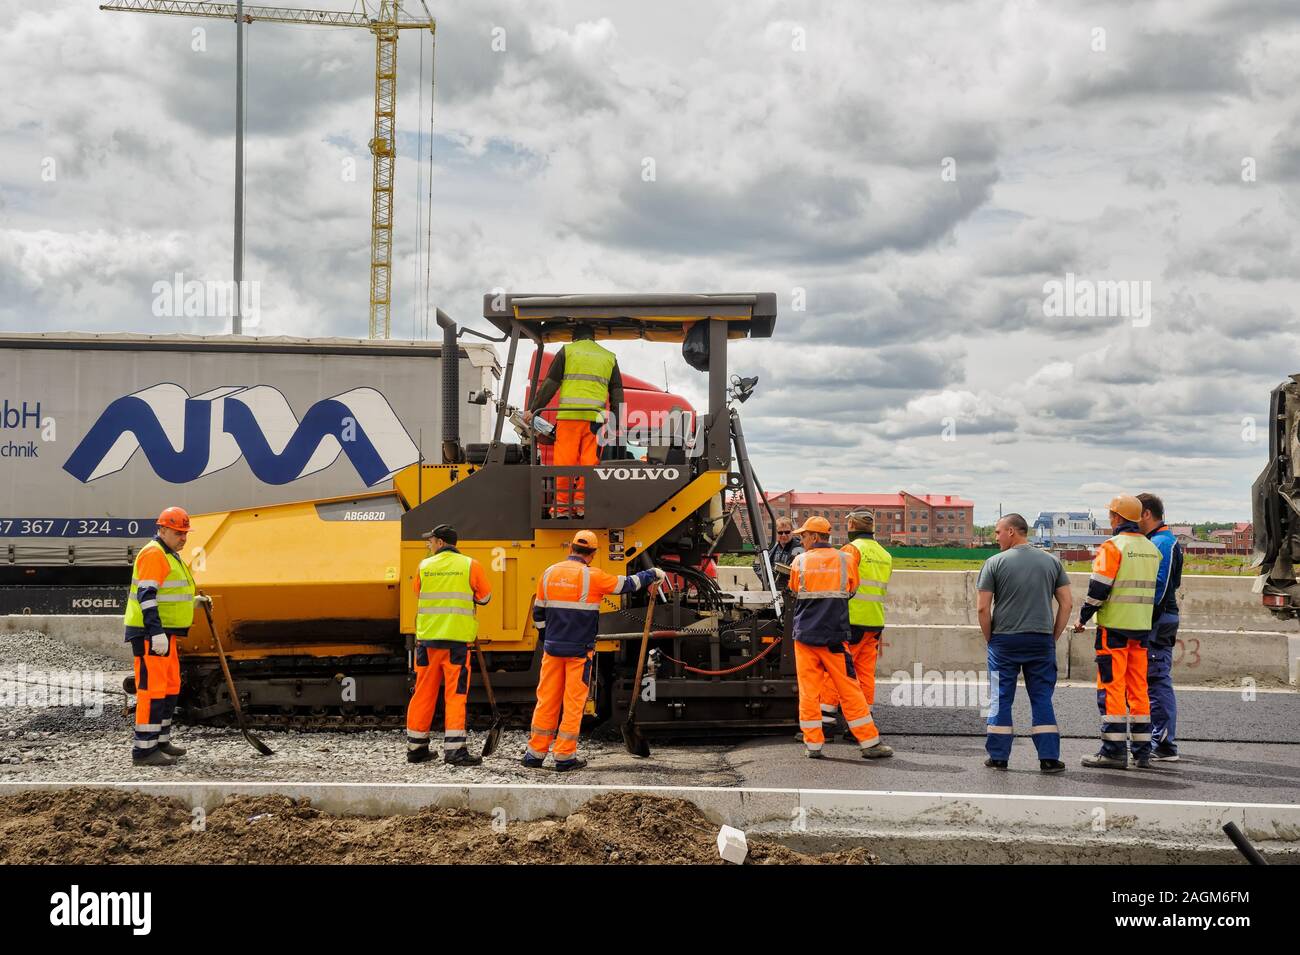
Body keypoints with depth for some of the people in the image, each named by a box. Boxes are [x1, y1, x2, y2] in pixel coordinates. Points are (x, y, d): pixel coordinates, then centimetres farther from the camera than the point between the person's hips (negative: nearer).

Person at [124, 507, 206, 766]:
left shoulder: (169, 555, 21)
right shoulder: (153, 554, -13)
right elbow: (147, 596, -21)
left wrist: (194, 601, 21)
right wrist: (156, 632, -27)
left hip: (163, 632, 11)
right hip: (149, 633, -11)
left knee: (171, 686, 17)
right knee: (152, 687, -12)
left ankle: (160, 741, 27)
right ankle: (144, 749, -11)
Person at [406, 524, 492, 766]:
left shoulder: (424, 566, 4)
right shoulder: (470, 565, -2)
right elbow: (485, 597, 7)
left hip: (427, 638, 3)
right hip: (457, 639, -3)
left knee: (423, 693, 11)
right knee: (456, 694, -2)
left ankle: (416, 747, 18)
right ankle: (454, 749, -8)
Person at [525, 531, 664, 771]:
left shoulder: (549, 573, 4)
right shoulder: (592, 576, -11)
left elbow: (538, 612, 11)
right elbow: (628, 584, -2)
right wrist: (652, 574, 15)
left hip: (552, 647, 4)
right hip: (579, 650, -4)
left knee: (547, 699, 9)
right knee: (574, 702, 2)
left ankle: (536, 753, 13)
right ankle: (565, 756, 3)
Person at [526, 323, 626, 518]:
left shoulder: (567, 351, 12)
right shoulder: (610, 357, 21)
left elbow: (550, 385, 6)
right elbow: (617, 394, 19)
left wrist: (533, 410, 10)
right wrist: (617, 425, 20)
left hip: (569, 415, -2)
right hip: (595, 417, 2)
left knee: (564, 460, -1)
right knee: (589, 462, 1)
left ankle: (561, 507, -2)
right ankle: (582, 505, -1)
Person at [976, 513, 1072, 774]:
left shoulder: (995, 563, -3)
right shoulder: (1051, 561, 7)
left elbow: (983, 608, -5)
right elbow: (1067, 603, 4)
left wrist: (989, 638, 7)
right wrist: (1054, 636, 11)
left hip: (1004, 641, -2)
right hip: (1042, 640, 2)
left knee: (1001, 699, 6)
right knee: (1042, 698, 7)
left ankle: (998, 756, 9)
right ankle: (1049, 758, 5)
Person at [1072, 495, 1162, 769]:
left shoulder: (1113, 547, -11)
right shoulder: (1152, 549, 12)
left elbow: (1098, 589, -13)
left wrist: (1082, 618, -2)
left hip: (1114, 626, -7)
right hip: (1142, 627, 7)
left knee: (1111, 687, -4)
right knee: (1139, 688, 11)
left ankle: (1113, 751, -6)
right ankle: (1142, 751, 13)